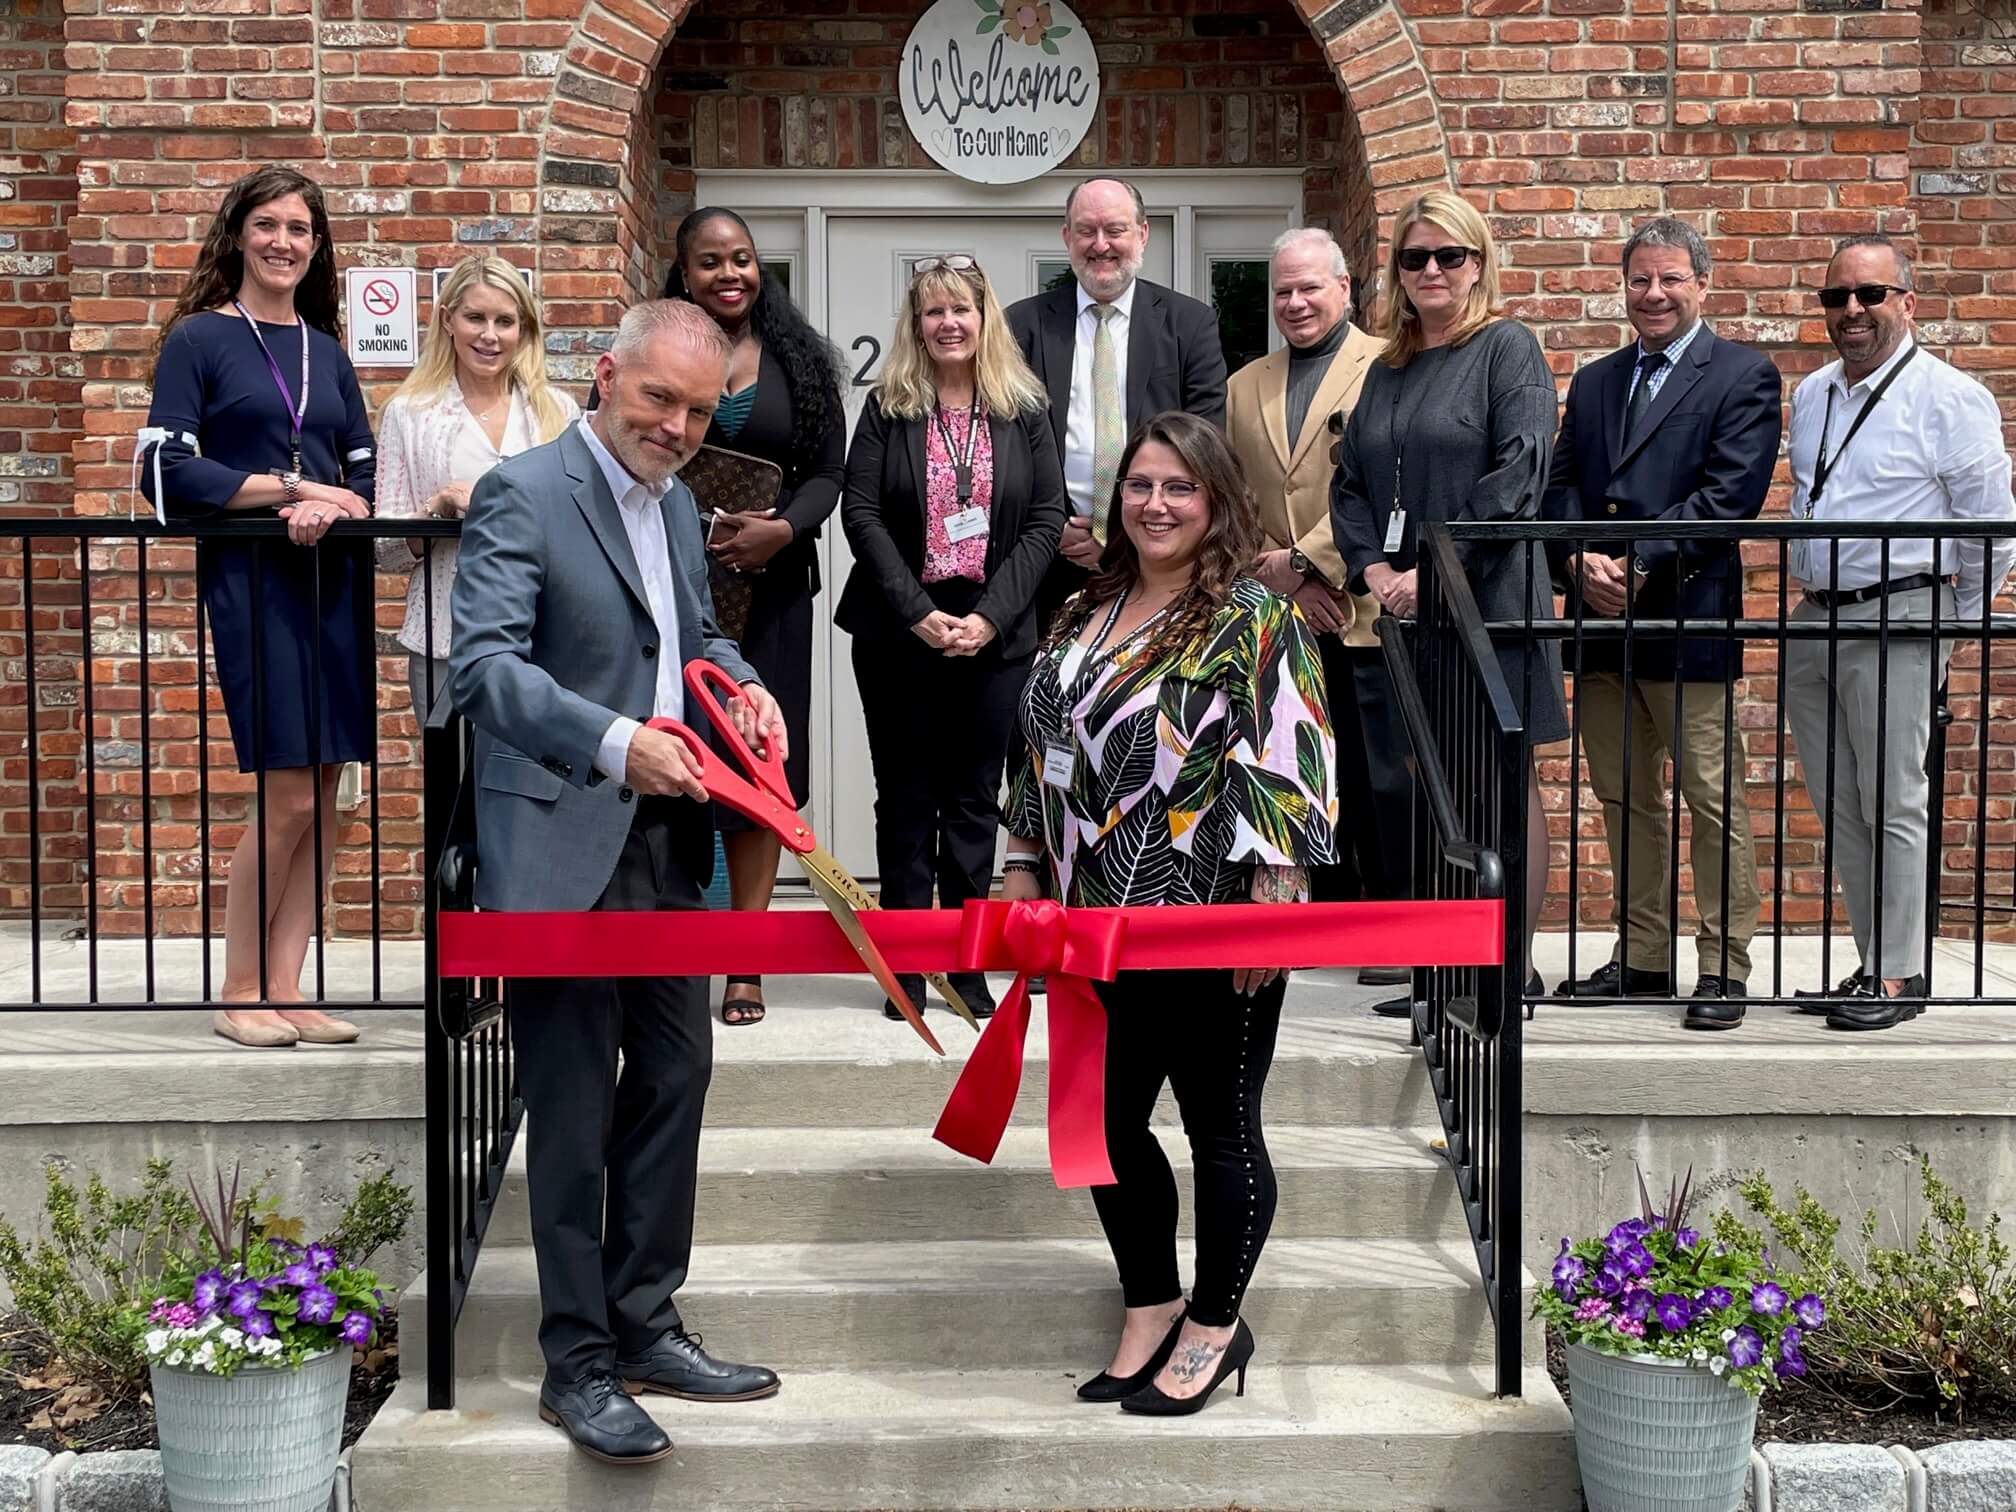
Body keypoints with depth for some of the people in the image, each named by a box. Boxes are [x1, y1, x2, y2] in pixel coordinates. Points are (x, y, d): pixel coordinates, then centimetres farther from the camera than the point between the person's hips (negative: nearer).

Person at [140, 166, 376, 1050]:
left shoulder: (326, 351, 16)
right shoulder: (200, 338, 1)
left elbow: (365, 471, 14)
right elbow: (164, 469, -9)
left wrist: (333, 507, -9)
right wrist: (293, 490, -13)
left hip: (334, 577, 5)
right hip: (250, 577, -5)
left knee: (324, 794, 2)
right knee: (288, 794, -9)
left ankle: (284, 987, 9)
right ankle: (238, 994, 5)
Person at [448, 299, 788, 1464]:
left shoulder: (677, 502, 14)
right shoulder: (523, 494, -11)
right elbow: (483, 665, -20)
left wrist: (744, 686, 3)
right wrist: (614, 741, -34)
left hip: (670, 835, 8)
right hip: (567, 845, -8)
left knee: (676, 1078, 14)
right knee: (575, 1113, 0)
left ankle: (647, 1326, 27)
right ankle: (578, 1364, 13)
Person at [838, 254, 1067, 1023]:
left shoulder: (1023, 412, 5)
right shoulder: (887, 408, 3)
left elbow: (1046, 520, 0)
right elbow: (861, 513, -4)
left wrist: (990, 616, -11)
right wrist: (919, 614, -14)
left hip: (994, 635, 1)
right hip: (899, 633, 0)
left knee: (975, 800, 5)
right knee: (907, 800, 5)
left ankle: (968, 967, 12)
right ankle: (906, 968, 11)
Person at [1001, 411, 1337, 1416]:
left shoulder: (1255, 619, -9)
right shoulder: (1086, 615, 12)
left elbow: (1288, 764, -15)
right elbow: (1042, 747, 18)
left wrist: (1272, 896, -20)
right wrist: (1026, 869, 15)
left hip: (1211, 923, -7)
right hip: (1098, 919, 7)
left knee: (1221, 1128, 7)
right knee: (1106, 1122, 12)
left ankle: (1215, 1327, 24)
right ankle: (1150, 1311, 30)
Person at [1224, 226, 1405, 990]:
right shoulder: (1245, 385, 17)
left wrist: (1304, 562, -12)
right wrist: (1277, 576, -1)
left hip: (1365, 611, -5)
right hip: (1281, 616, 5)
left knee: (1383, 780, -2)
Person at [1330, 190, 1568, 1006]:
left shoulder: (1507, 348, -2)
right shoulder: (1388, 370, 17)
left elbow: (1518, 473, -13)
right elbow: (1349, 481, 14)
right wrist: (1372, 566, -4)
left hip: (1490, 596, -6)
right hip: (1405, 605, 7)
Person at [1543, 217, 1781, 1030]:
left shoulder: (1743, 376, 1)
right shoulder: (1593, 382, 19)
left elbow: (1729, 495, -11)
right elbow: (1561, 484, 12)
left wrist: (1640, 565, -16)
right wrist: (1580, 561, -7)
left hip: (1689, 620, -6)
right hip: (1601, 623, 6)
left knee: (1713, 801, -3)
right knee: (1624, 799, 12)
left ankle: (1724, 967, 4)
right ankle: (1641, 955, 22)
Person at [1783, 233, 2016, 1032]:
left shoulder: (1949, 398, -7)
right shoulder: (1811, 395, 14)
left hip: (1895, 621, -7)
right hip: (1814, 620, 7)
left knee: (1894, 803, -3)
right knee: (1837, 809, 10)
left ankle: (1899, 973, 4)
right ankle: (1872, 963, 19)